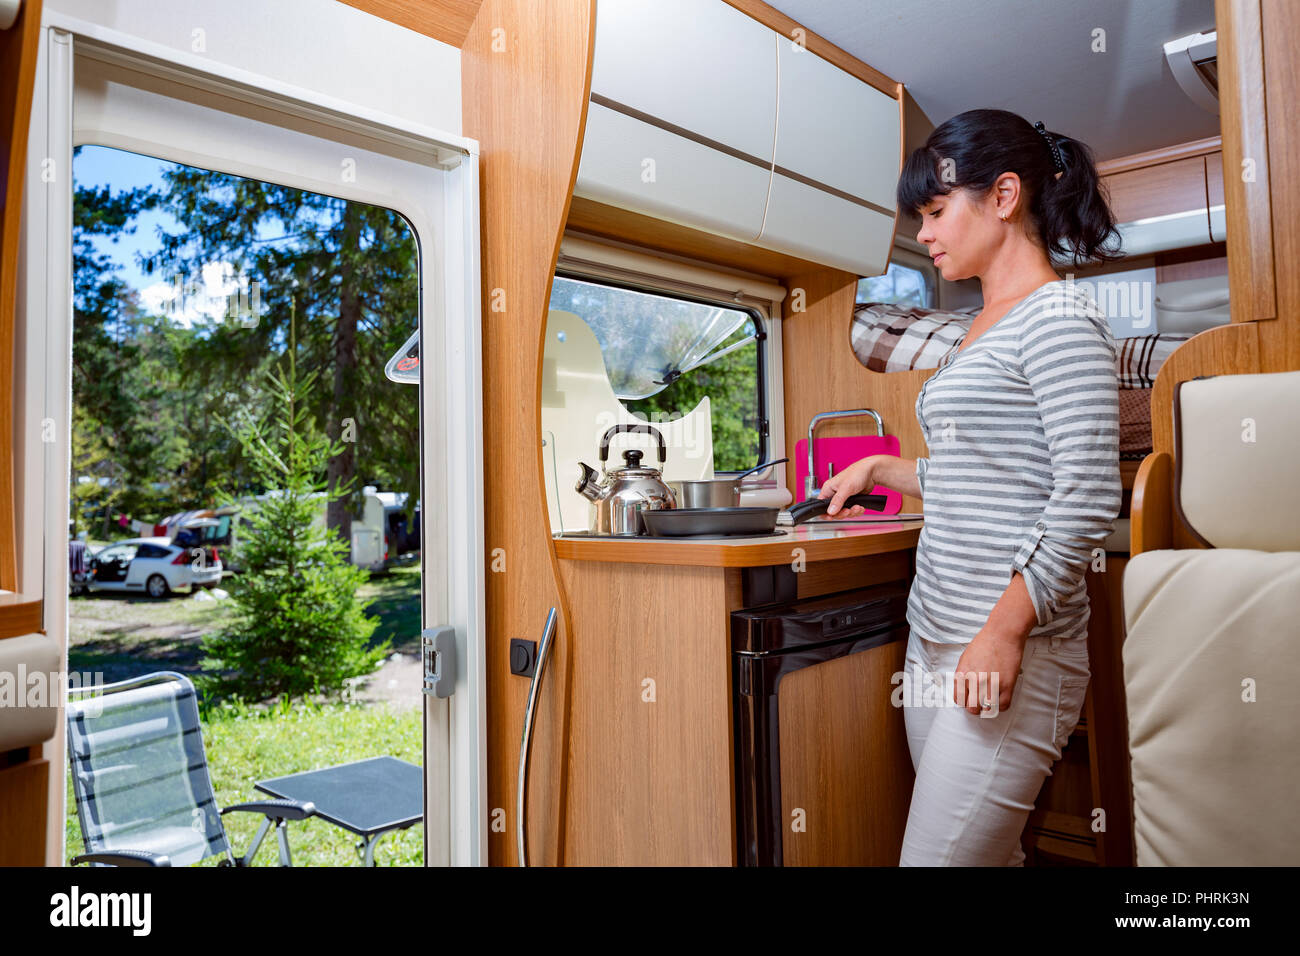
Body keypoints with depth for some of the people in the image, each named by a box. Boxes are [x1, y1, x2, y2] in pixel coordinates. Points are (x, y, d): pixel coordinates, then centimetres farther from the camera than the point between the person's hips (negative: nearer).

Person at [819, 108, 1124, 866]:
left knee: (941, 856, -6)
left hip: (1012, 655, -8)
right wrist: (883, 470, 22)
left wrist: (1003, 632, -20)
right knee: (986, 852, 13)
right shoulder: (983, 332, 18)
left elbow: (1087, 499, -17)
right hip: (934, 638, 8)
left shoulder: (1058, 317, -9)